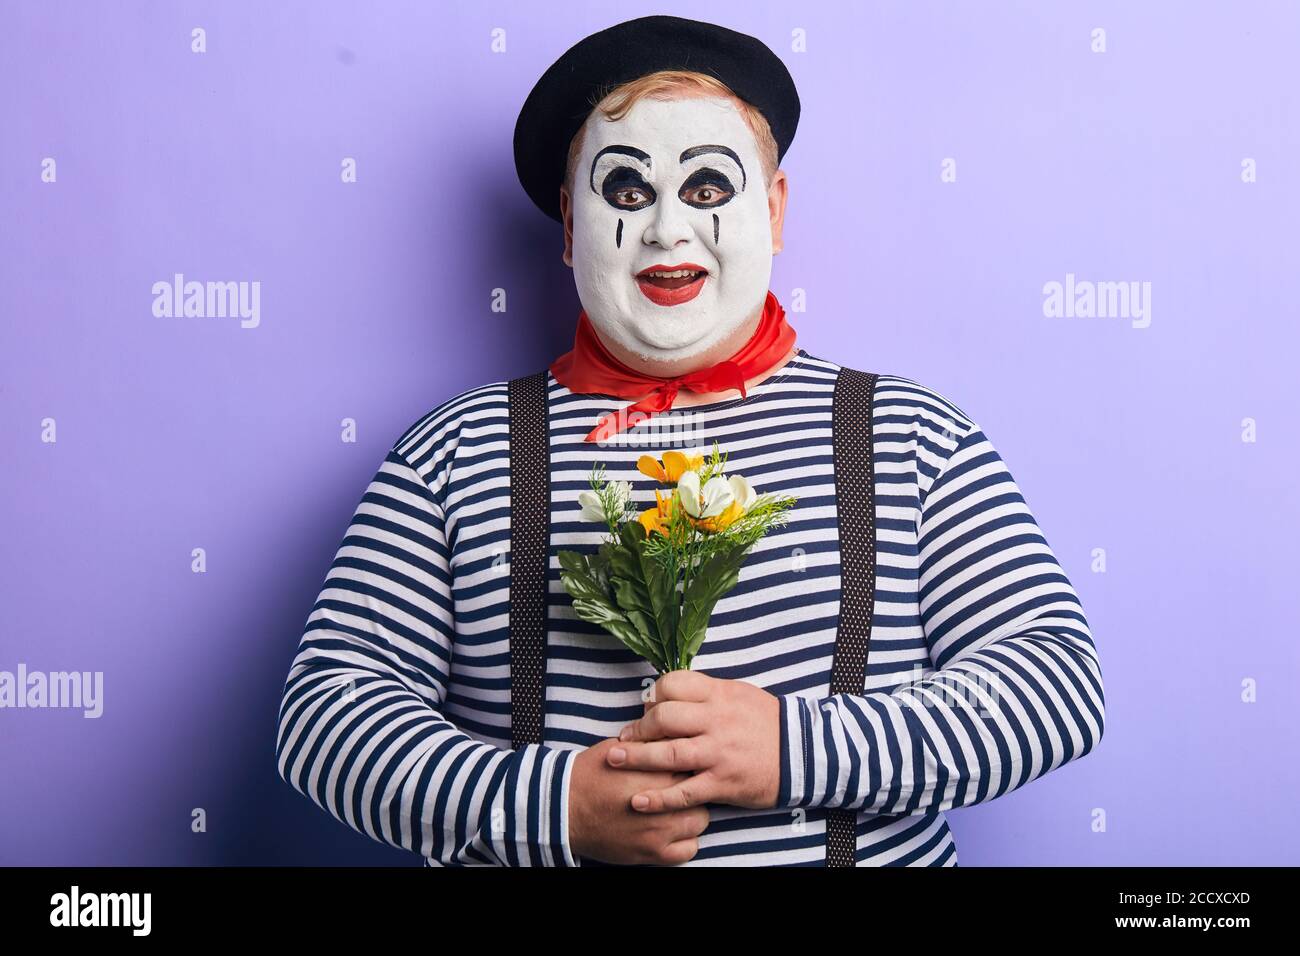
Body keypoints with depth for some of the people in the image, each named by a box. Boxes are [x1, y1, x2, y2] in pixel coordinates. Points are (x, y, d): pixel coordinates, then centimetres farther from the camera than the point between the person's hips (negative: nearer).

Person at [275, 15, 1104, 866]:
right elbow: (328, 705, 0)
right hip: (533, 843, 1)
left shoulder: (916, 437, 3)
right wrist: (552, 805, -15)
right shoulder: (456, 453, 3)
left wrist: (800, 750, -15)